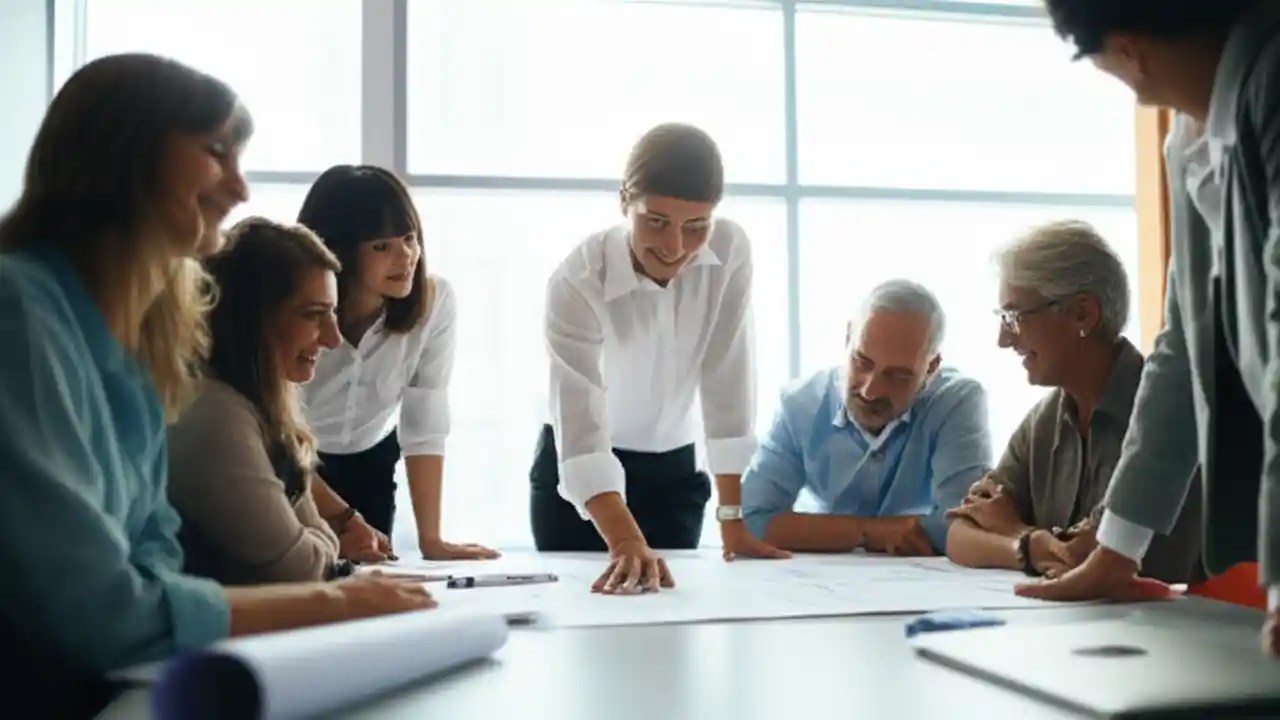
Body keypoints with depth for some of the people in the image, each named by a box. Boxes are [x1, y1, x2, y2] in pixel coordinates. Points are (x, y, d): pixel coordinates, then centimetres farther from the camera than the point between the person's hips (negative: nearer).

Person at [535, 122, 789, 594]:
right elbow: (581, 433, -37)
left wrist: (733, 518, -14)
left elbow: (728, 380, -14)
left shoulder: (731, 250, -19)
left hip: (673, 470, 3)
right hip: (578, 476, -3)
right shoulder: (577, 282, -29)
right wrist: (626, 543, -52)